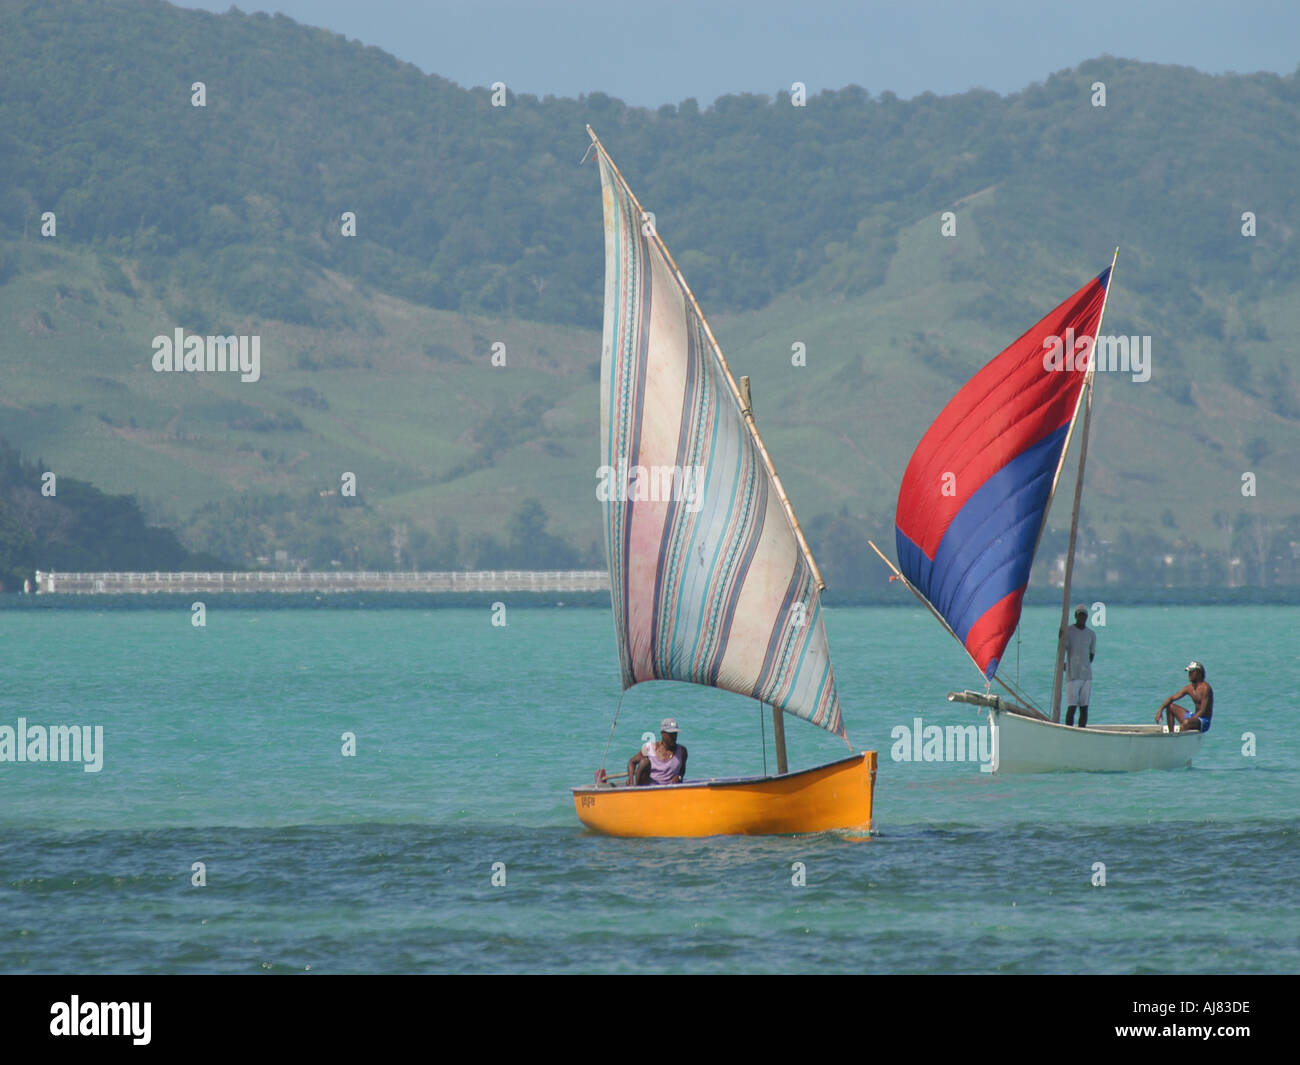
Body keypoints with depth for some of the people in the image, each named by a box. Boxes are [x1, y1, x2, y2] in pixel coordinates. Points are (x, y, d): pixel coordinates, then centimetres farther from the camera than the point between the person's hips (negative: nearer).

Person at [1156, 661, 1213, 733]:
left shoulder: (1205, 688, -16)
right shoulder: (1190, 688, 8)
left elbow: (1203, 711, -22)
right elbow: (1171, 698, 10)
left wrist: (1185, 724, -28)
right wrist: (1160, 710, -7)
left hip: (1204, 722, -9)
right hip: (1194, 717, 9)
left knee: (1186, 722, -38)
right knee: (1170, 707, 9)